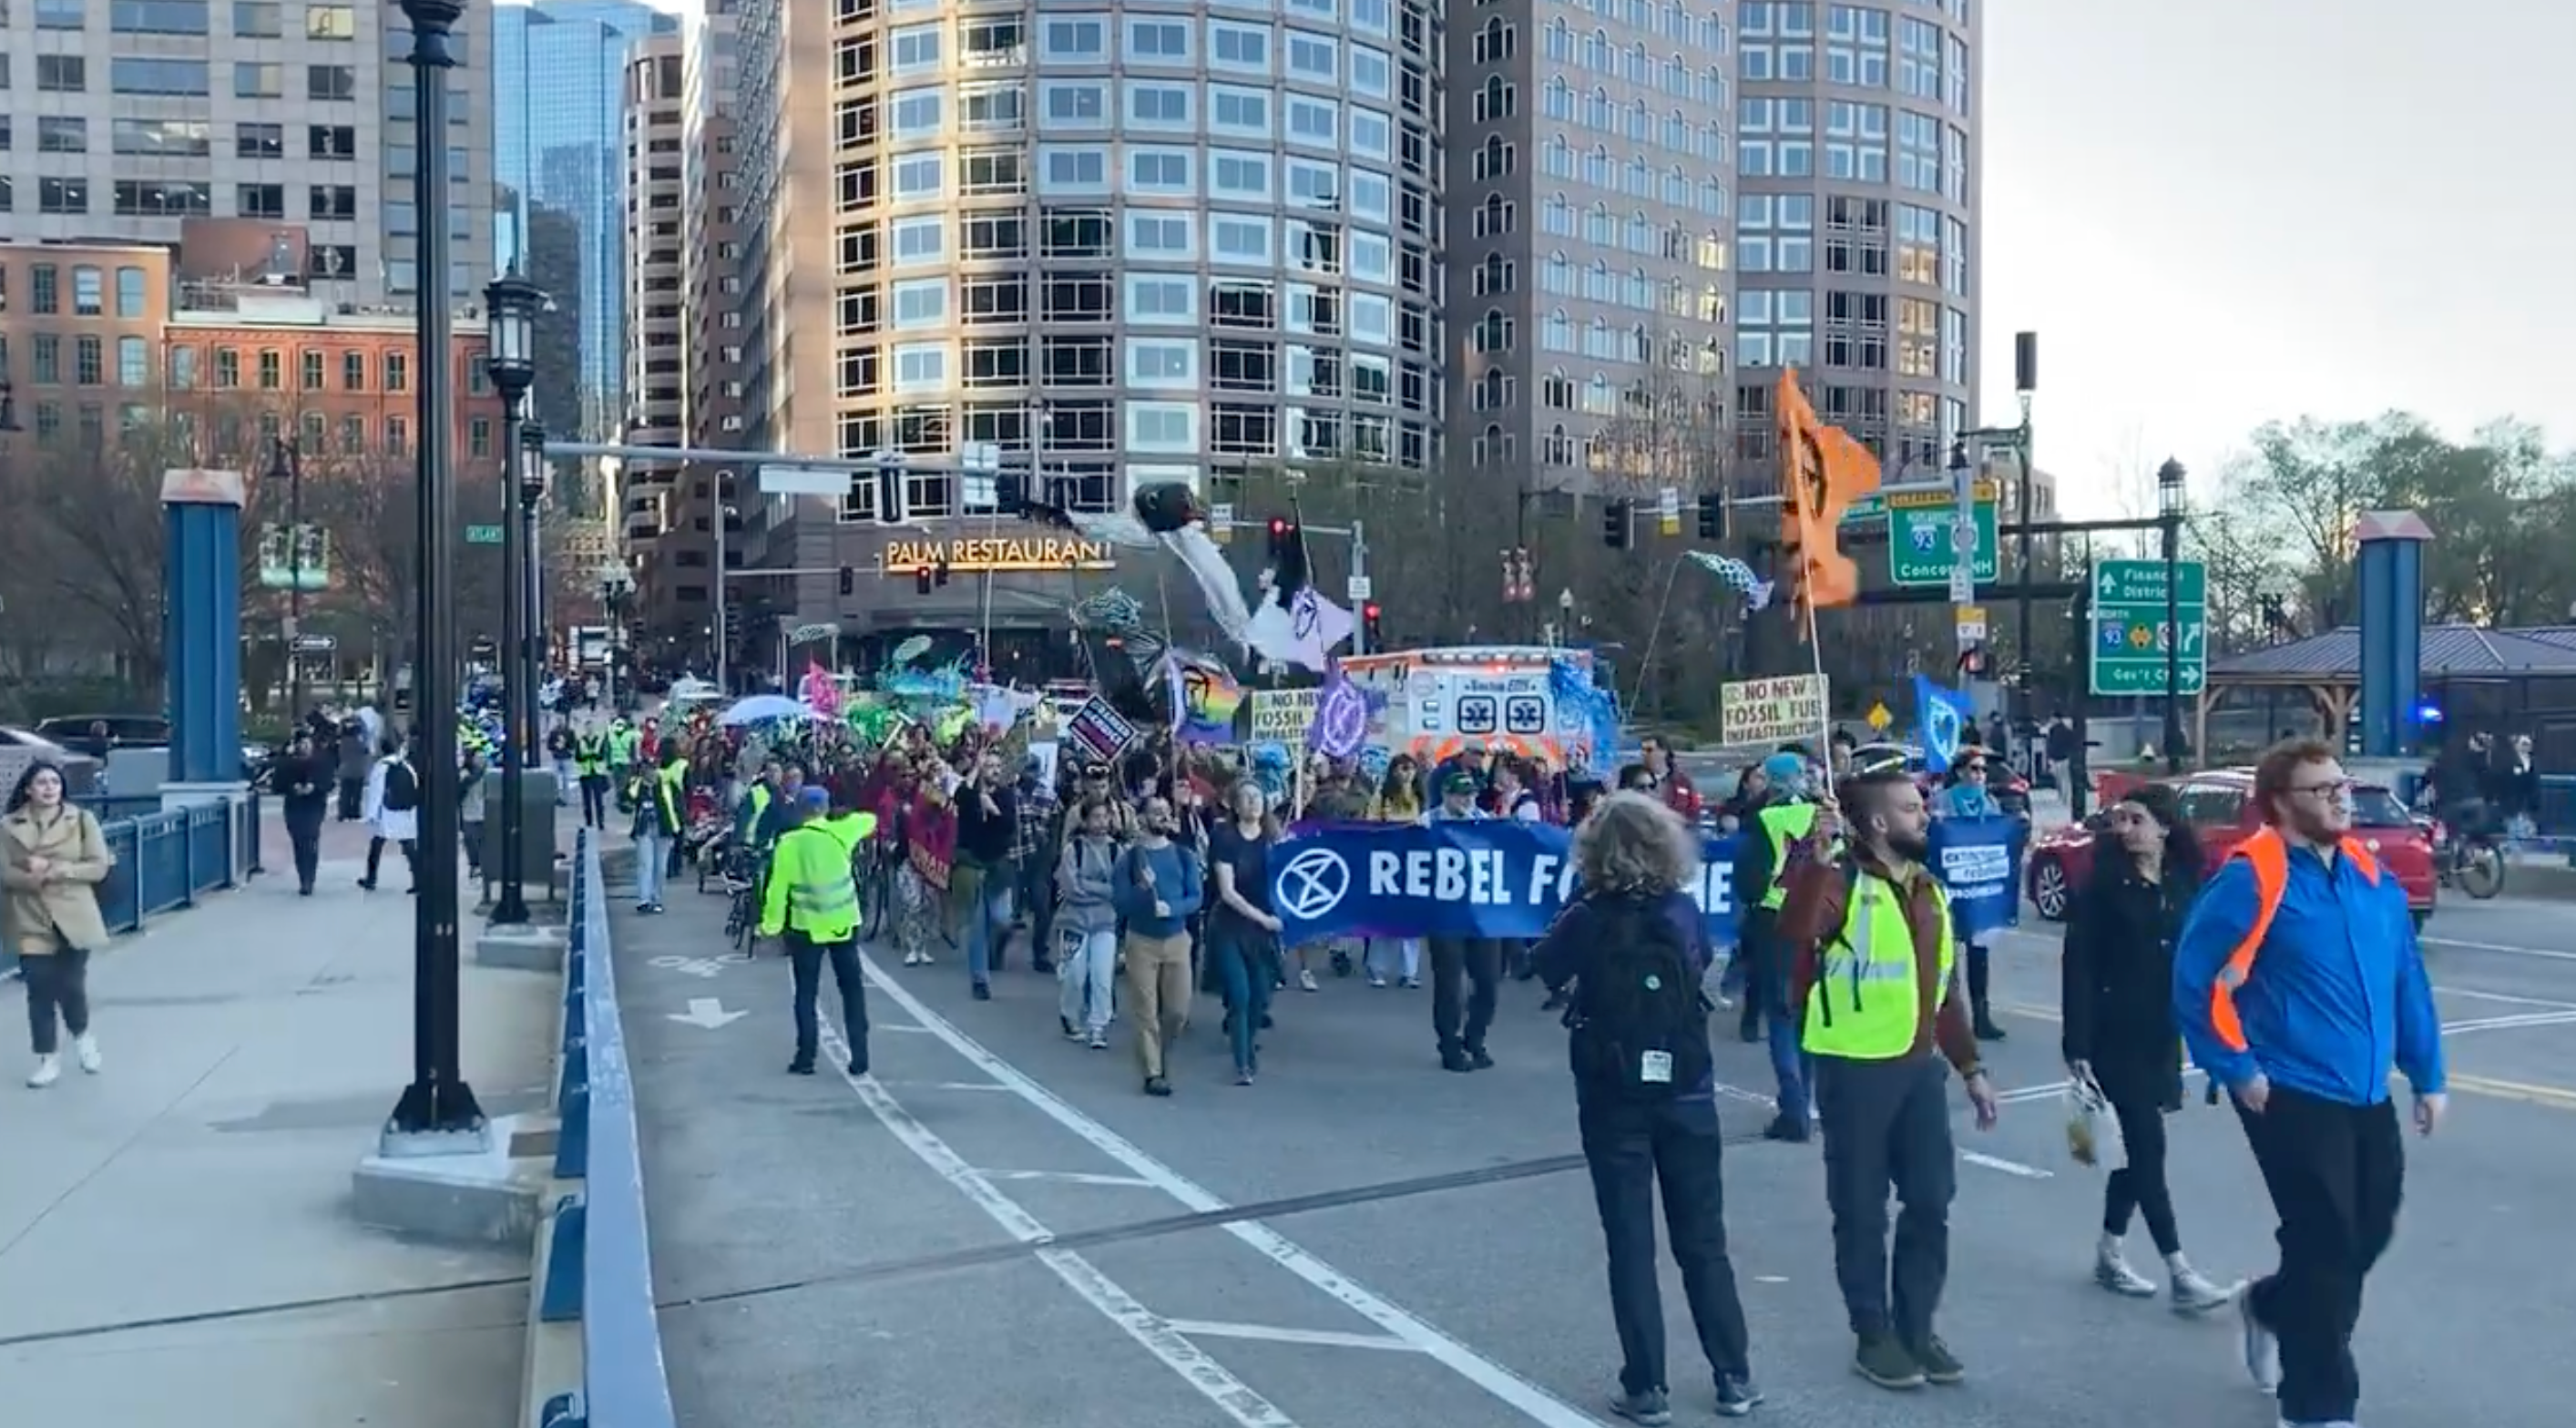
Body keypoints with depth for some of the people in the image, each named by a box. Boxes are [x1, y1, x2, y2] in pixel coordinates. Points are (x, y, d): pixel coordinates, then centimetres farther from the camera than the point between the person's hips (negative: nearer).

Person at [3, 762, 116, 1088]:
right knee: (40, 991, 2)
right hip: (32, 921, 1)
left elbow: (99, 866, -4)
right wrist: (31, 877, -20)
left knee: (71, 985, 0)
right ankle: (48, 1059, 13)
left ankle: (82, 1035, 31)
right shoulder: (8, 826, 0)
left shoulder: (82, 819, -1)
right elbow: (4, 872, -3)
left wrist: (59, 870, -18)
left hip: (73, 918, -1)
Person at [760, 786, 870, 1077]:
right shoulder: (839, 833, -3)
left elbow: (778, 888, -8)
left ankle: (805, 1059, 6)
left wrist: (771, 925, 0)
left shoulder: (789, 843, -9)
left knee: (806, 994, 8)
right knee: (852, 990, 9)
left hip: (808, 926, -2)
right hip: (844, 923, 2)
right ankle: (859, 1058, 7)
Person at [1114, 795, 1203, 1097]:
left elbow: (1196, 897, -3)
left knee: (1178, 1010, 3)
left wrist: (1171, 908, -20)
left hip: (1177, 939, 2)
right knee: (1146, 1012, -1)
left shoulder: (1184, 856, 3)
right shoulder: (1130, 859, -3)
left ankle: (1158, 1053, 29)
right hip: (1141, 941, -2)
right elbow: (1122, 904, -7)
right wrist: (1143, 888, -24)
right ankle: (1153, 1073, 6)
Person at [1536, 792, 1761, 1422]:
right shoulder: (1685, 911, -4)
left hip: (1614, 1097, -2)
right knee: (1704, 1241, 13)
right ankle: (1735, 1378, 19)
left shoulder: (1586, 920, -11)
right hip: (1687, 1092, 3)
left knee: (1630, 1246, 5)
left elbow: (1547, 971, 6)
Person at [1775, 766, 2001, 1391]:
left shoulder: (1930, 890, 14)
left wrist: (1971, 1067, 17)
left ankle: (1916, 1328, 26)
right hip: (1855, 1070, -7)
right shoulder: (1843, 880, -10)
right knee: (1862, 1211, 3)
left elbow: (1944, 989, 19)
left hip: (1920, 1067, 7)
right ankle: (1874, 1336, 17)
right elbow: (1795, 931, -32)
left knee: (1931, 1203, 11)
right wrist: (1817, 857, -41)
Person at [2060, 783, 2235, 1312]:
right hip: (2115, 1035, -5)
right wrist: (2077, 1044, -16)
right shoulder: (2103, 885, -10)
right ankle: (2181, 1275, -3)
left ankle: (2109, 1255, 25)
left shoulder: (2185, 885, 5)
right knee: (2147, 1148, -5)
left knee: (2136, 1146, 12)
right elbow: (2079, 965, -12)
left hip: (2161, 1035, 5)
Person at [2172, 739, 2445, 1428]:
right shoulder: (2253, 879, -14)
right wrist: (2237, 1070, -12)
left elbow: (2408, 980, 13)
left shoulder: (2371, 875, 7)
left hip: (2368, 1096, 7)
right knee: (2326, 1251, -2)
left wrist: (2427, 1074, 11)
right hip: (2292, 1097, -7)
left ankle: (2270, 1305, 45)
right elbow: (2196, 981, -13)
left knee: (2369, 1235, 17)